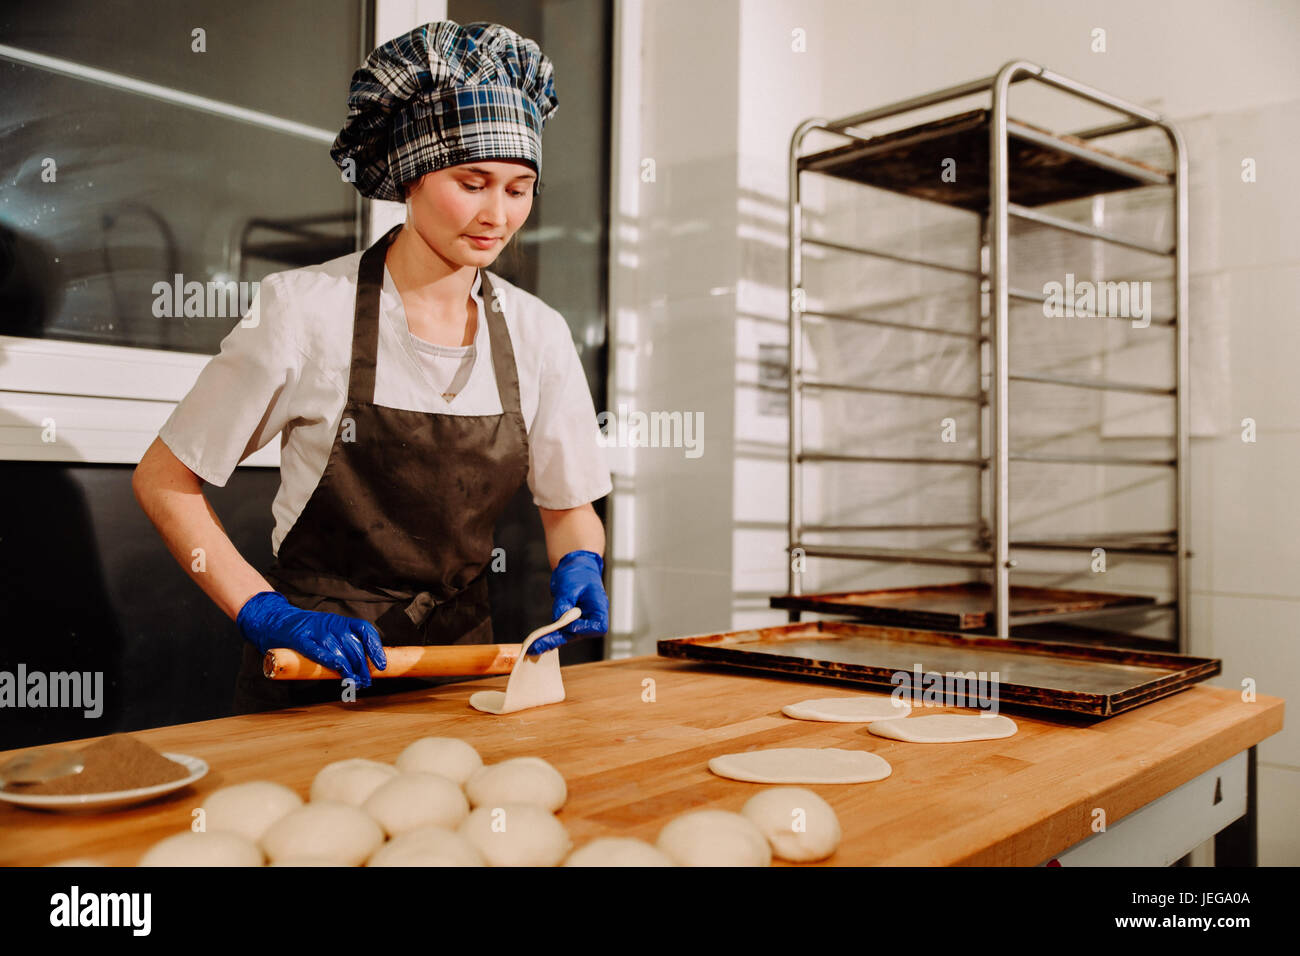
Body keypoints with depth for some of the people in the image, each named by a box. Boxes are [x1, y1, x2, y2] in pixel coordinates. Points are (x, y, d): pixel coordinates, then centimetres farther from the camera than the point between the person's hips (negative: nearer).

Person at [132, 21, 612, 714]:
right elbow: (163, 481, -5)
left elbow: (570, 509, 8)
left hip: (462, 661, 3)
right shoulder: (305, 310, -12)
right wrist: (265, 613, -15)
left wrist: (579, 566, -12)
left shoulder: (536, 332, -2)